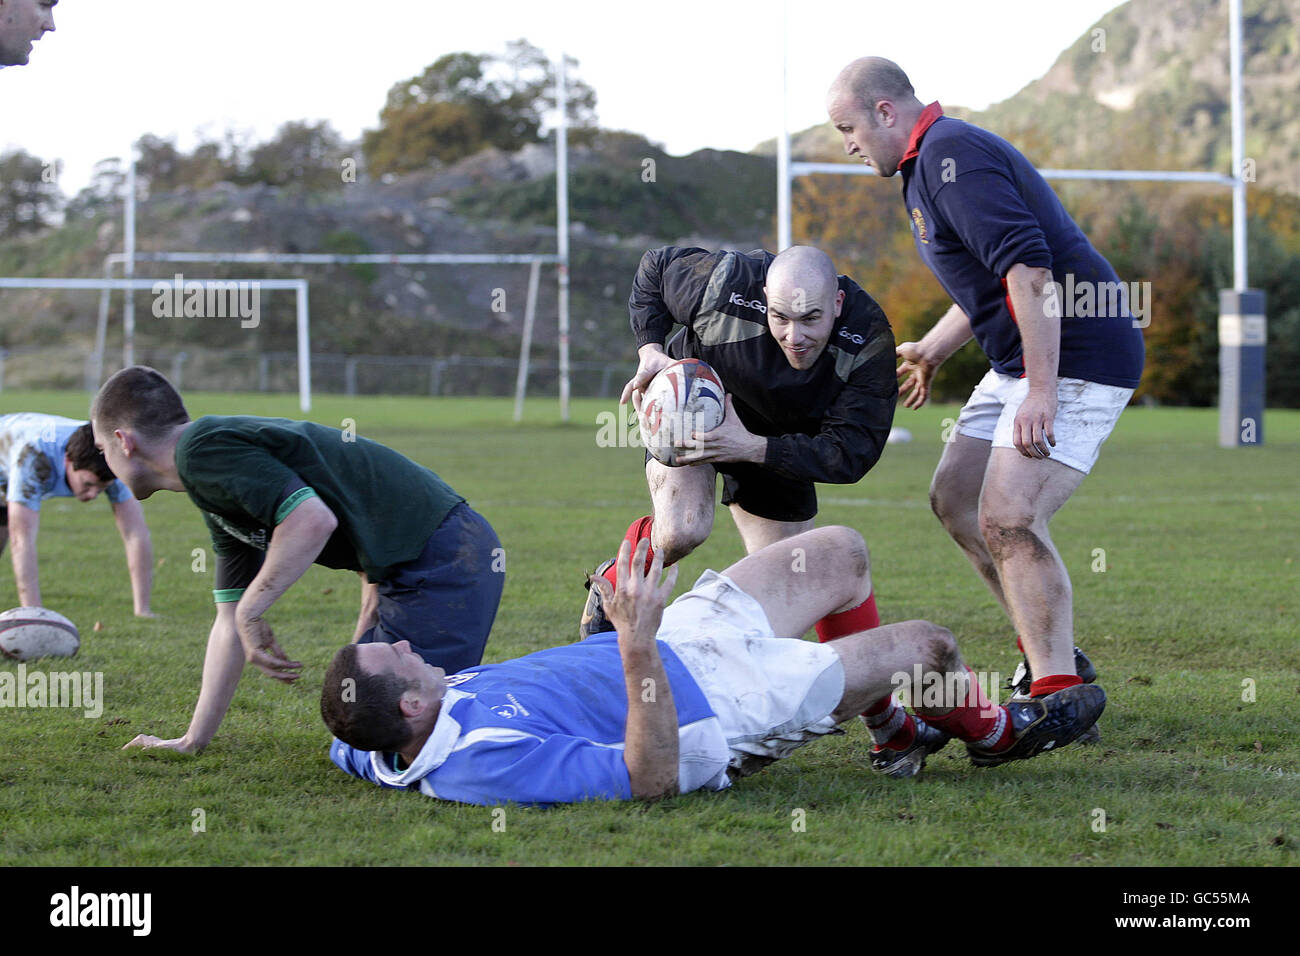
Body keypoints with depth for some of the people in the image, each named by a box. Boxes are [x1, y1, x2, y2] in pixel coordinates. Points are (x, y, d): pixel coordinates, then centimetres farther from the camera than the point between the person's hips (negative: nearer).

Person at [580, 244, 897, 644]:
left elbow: (852, 452, -33)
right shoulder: (723, 289, -35)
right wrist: (650, 350, -25)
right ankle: (609, 589, 2)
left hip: (777, 444, 2)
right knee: (681, 529, -28)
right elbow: (655, 267, -12)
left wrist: (753, 448, -44)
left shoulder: (869, 340, -34)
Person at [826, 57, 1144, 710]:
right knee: (954, 497, 16)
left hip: (1074, 359, -11)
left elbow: (1030, 270, -27)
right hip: (1019, 361, 11)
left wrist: (1041, 392, -31)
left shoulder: (951, 156, -17)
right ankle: (1050, 656, 22)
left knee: (1007, 521, -19)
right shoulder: (931, 161, 17)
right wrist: (933, 350, 31)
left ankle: (1061, 697, -18)